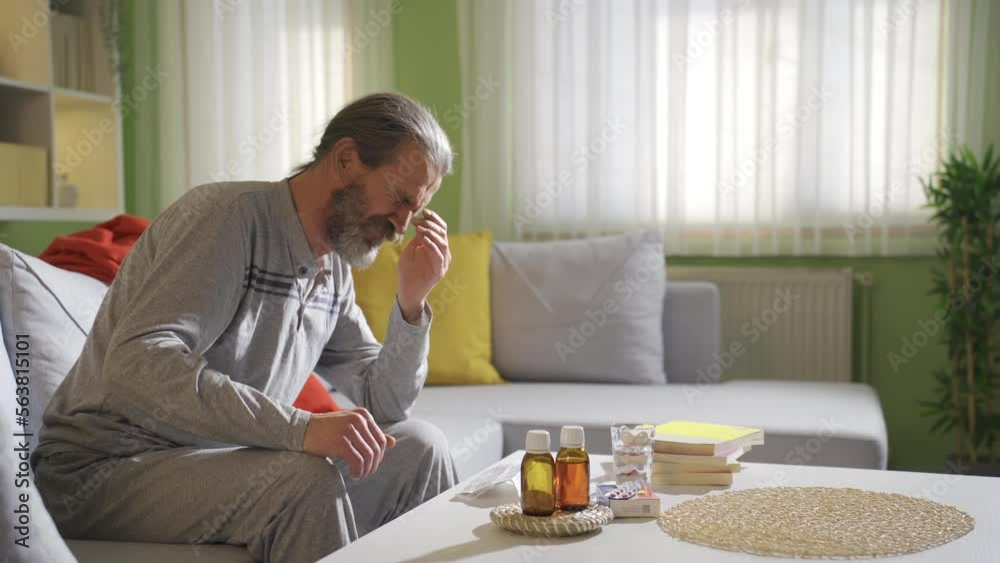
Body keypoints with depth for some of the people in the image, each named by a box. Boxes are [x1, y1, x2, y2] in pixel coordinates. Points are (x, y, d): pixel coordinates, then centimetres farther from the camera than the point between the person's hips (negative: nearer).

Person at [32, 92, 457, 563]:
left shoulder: (333, 271, 6)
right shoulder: (229, 215, -18)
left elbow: (383, 405, 8)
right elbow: (135, 366, -31)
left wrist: (412, 302, -8)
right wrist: (302, 428, -38)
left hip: (220, 458, 8)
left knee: (419, 448, -1)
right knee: (307, 478, -32)